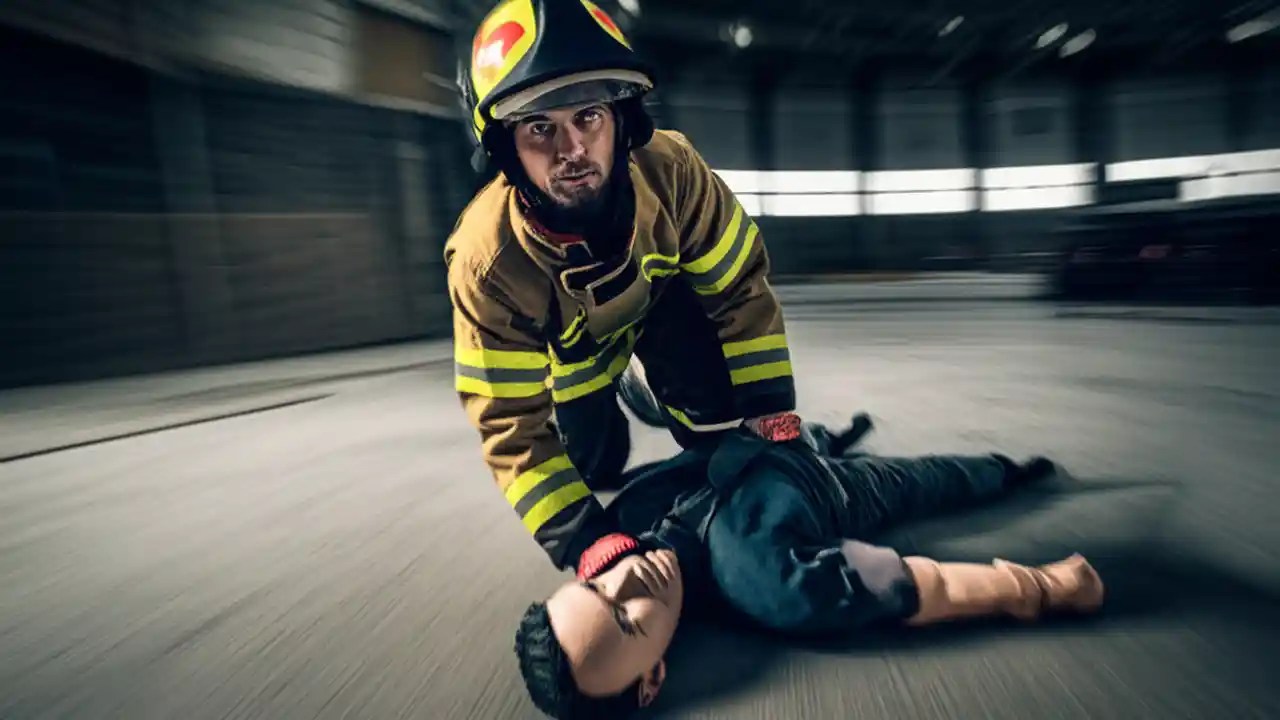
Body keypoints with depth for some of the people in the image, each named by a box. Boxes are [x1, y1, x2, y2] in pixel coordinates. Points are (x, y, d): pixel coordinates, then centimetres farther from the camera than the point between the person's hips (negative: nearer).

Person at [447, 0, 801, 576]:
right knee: (597, 466, 0)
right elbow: (512, 425, -32)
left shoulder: (670, 169, -34)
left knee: (712, 415, -18)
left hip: (659, 295, 1)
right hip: (571, 344, 0)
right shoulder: (488, 261, -38)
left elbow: (740, 288, -22)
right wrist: (588, 544, -39)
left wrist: (772, 413, -23)